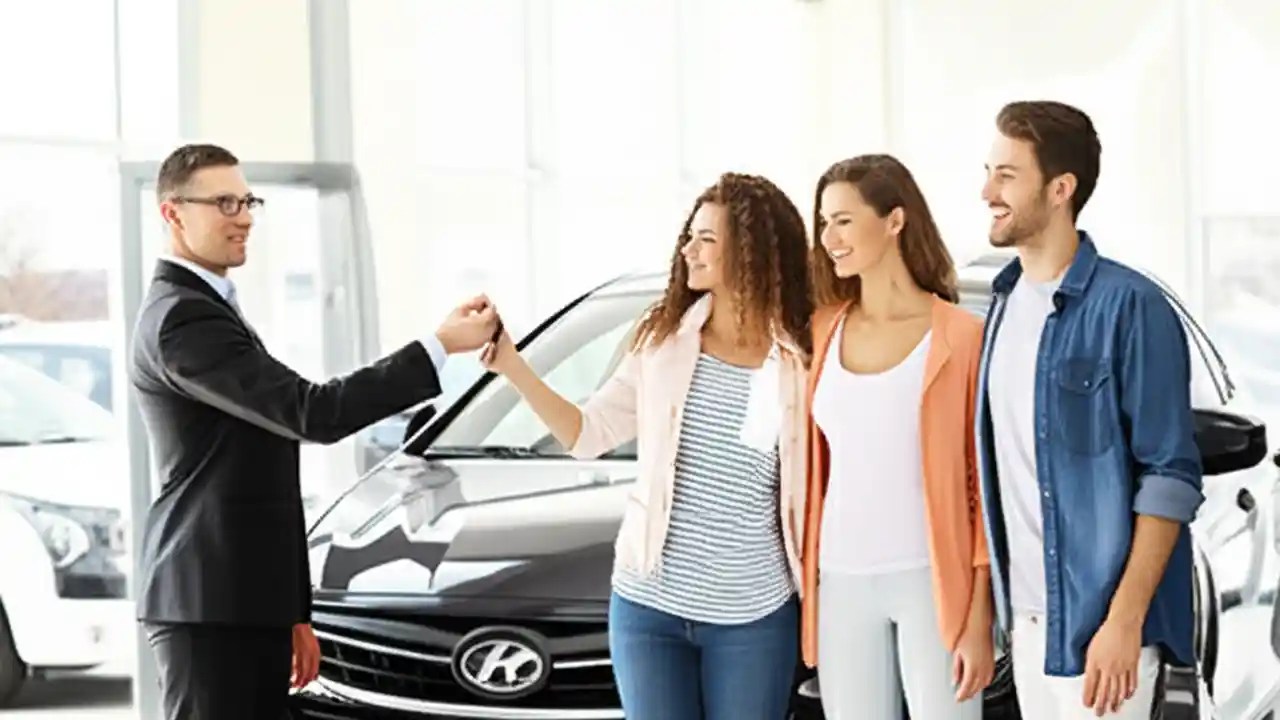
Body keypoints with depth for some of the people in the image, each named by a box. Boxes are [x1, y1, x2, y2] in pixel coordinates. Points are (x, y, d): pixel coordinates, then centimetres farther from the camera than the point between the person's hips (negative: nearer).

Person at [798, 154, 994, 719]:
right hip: (841, 582, 5)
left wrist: (980, 619, -8)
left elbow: (985, 485, -4)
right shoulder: (822, 332, 9)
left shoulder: (960, 338, -4)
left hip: (931, 581, -5)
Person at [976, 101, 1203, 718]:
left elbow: (1171, 476, -15)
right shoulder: (1007, 303, 10)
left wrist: (1124, 620, -20)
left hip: (1093, 620, -7)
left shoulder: (1128, 307, -13)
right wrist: (999, 597, 10)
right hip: (1026, 613, 7)